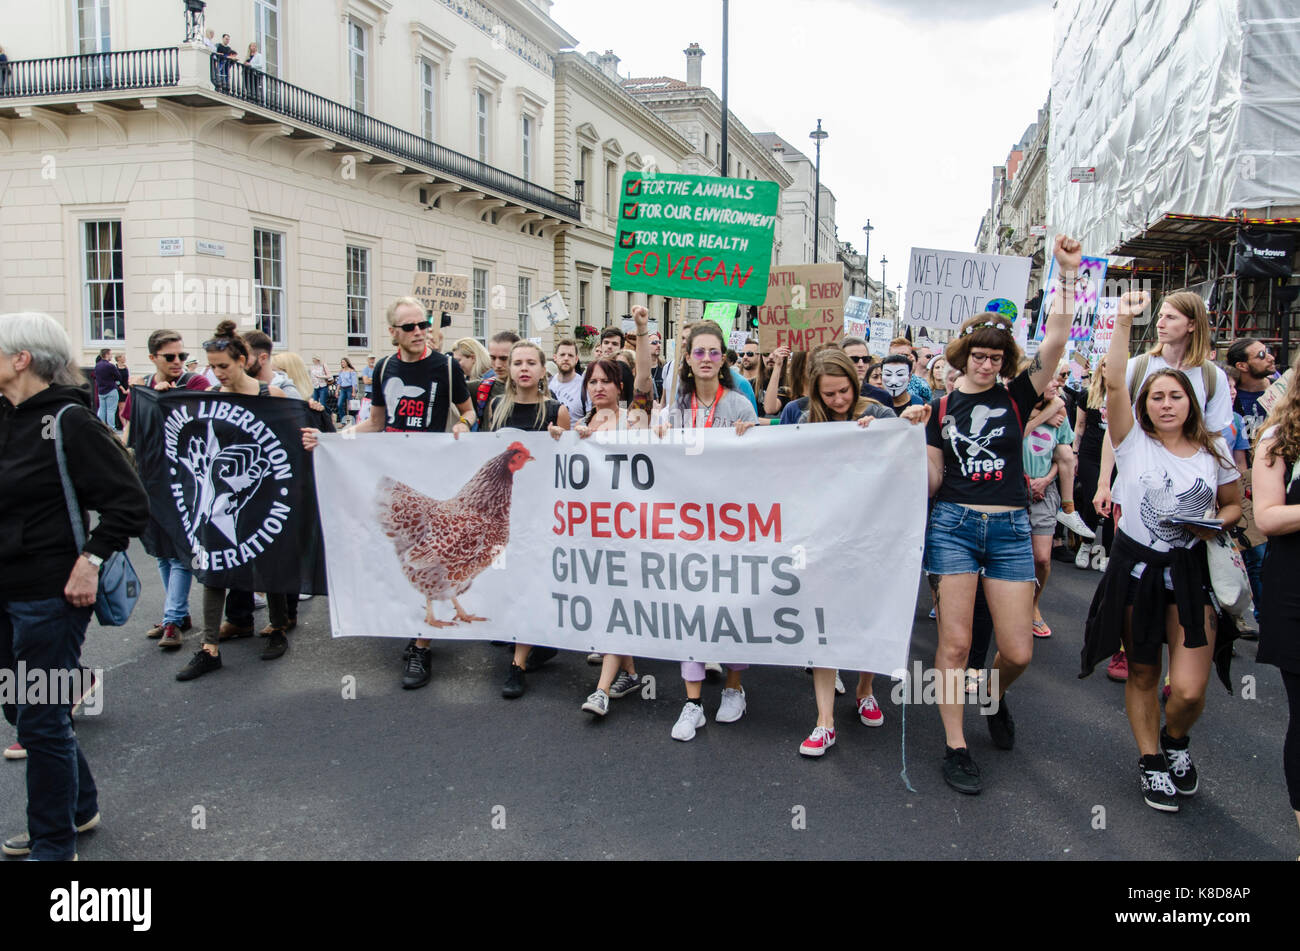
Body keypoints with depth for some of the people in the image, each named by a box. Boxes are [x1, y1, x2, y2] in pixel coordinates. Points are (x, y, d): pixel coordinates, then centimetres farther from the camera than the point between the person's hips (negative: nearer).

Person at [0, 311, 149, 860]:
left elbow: (130, 502, -17)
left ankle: (54, 846, 19)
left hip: (49, 594, -8)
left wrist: (91, 559, -20)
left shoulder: (68, 420, -14)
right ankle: (79, 809, 38)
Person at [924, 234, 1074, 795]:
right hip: (954, 523, -1)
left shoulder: (1016, 396, 5)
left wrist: (1067, 275, -16)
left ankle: (994, 696, 35)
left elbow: (1055, 342, -12)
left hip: (1010, 528, 1)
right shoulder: (943, 406, 6)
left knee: (1018, 652, 0)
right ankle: (955, 748, 10)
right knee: (955, 642, -4)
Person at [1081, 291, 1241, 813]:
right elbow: (1114, 382, -15)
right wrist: (1124, 321, -19)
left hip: (1191, 571, 1)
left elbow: (1234, 505, 17)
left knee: (1188, 689, -6)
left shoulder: (1214, 451, 5)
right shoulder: (1133, 441, -2)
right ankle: (1150, 762, 31)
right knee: (1141, 674, 11)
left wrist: (1216, 523, -6)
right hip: (1135, 568, -1)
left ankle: (1175, 742, 28)